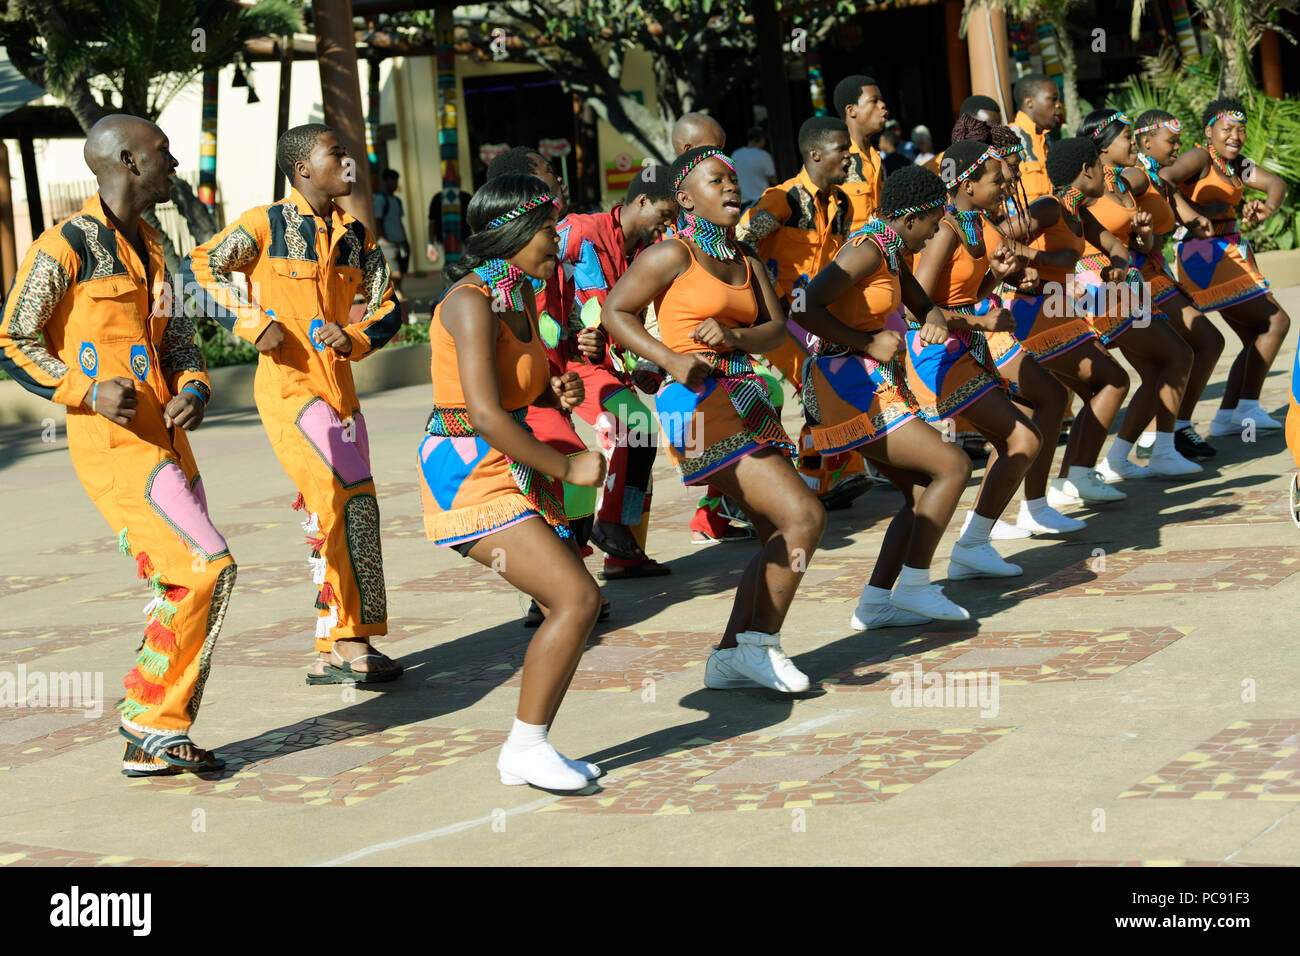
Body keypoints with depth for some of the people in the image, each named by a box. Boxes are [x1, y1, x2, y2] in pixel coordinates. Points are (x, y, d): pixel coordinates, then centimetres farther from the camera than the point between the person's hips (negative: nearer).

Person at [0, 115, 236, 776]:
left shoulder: (149, 244, 17)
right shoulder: (65, 247, -9)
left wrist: (192, 389, 1)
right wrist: (87, 392, -20)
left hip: (165, 441, 9)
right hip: (112, 445, -9)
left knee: (182, 586, 8)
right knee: (208, 567, -17)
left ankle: (151, 747, 17)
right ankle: (153, 716, -4)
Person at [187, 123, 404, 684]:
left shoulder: (355, 236, 12)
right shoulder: (266, 224, -5)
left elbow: (387, 306, 15)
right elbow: (201, 268, -3)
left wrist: (355, 338, -6)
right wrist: (253, 323, -12)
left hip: (338, 385, 7)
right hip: (287, 384, -7)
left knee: (333, 514, 9)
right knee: (351, 500, -18)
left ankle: (332, 655, 17)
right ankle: (353, 642, -12)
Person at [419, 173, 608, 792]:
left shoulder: (521, 293, 10)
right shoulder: (472, 300, -18)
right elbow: (484, 414, -25)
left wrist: (557, 393, 2)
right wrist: (567, 467, -18)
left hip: (511, 467, 9)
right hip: (468, 473, -9)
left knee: (572, 604, 7)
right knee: (577, 597, -15)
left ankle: (527, 751, 16)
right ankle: (527, 746, -4)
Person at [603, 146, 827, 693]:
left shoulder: (746, 260, 16)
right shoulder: (673, 254, -5)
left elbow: (776, 330, 9)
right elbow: (614, 312, -6)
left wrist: (732, 335, -13)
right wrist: (671, 359, -18)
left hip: (745, 403, 8)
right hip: (699, 404, -8)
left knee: (780, 539, 8)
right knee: (804, 518, -15)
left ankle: (730, 658, 16)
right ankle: (760, 644, -4)